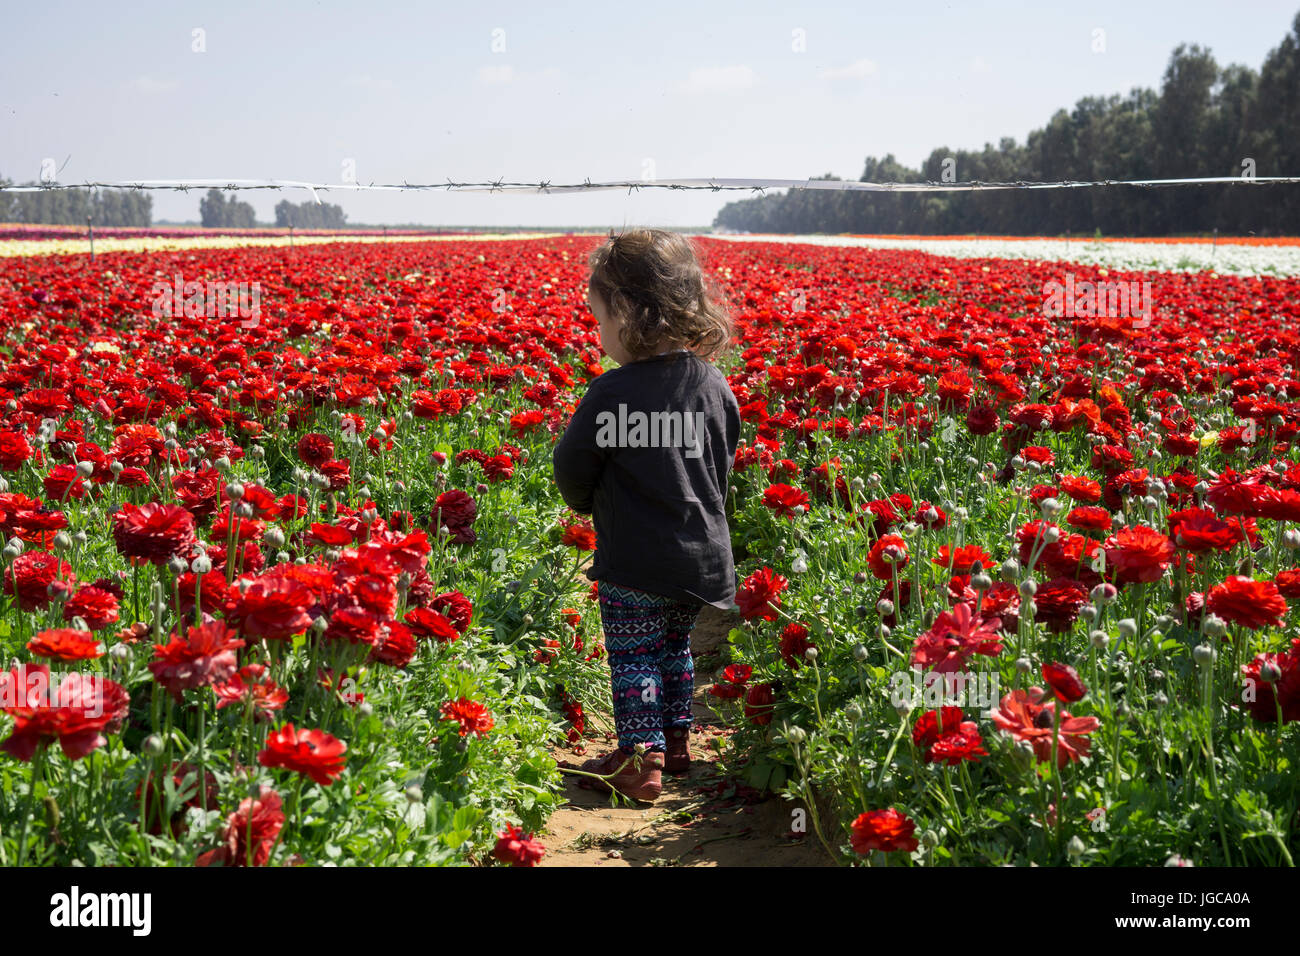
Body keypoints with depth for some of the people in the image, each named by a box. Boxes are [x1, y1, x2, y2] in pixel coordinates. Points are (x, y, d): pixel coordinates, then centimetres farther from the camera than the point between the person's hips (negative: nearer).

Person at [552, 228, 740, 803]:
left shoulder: (611, 394, -20)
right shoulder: (714, 385, -2)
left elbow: (572, 469, -7)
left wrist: (588, 504, 15)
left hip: (635, 561, -6)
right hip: (702, 554, 6)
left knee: (632, 656, 6)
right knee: (674, 646, 22)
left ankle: (640, 760, 7)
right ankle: (675, 740, 33)